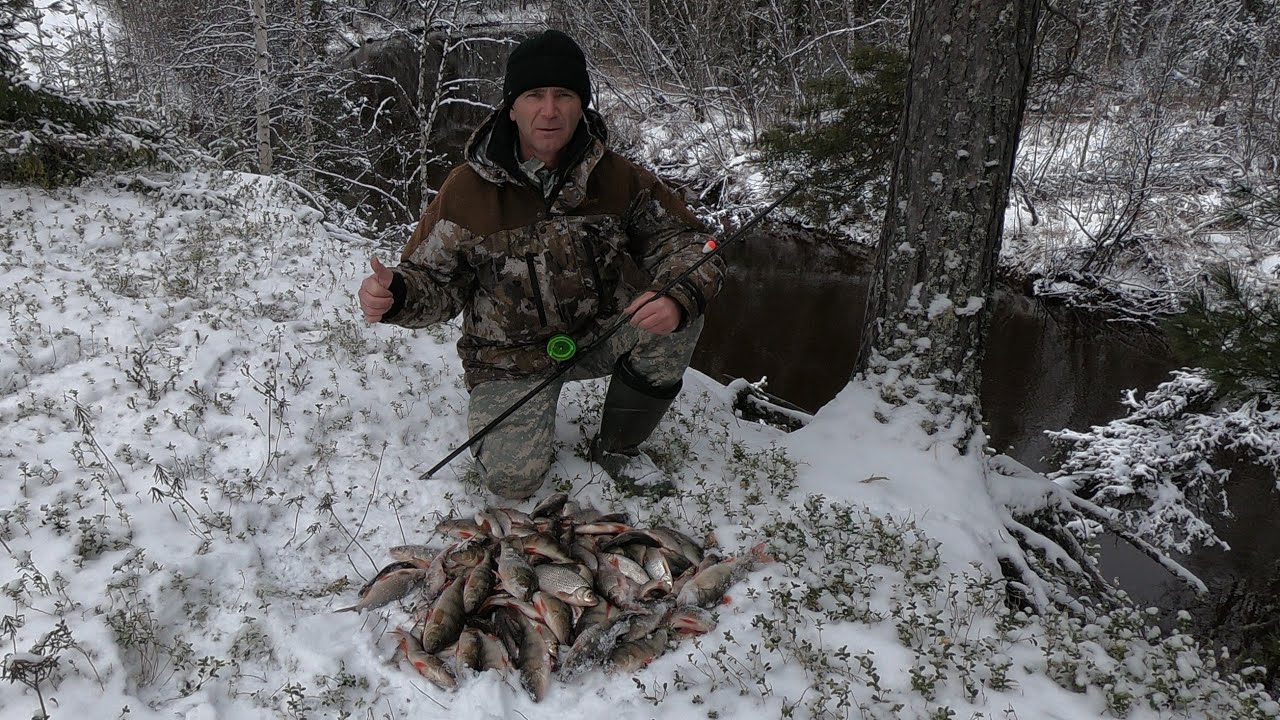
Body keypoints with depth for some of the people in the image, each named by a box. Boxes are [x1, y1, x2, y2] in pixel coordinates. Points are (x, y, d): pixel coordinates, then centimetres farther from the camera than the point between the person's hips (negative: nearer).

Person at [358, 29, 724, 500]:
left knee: (676, 317, -25)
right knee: (512, 479, -20)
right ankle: (513, 418, 20)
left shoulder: (618, 177, -7)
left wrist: (678, 296, -29)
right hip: (511, 356, -2)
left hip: (602, 334, 3)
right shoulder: (468, 188, -12)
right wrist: (394, 294, -31)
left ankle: (618, 446, -1)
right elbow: (433, 279, -6)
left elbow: (685, 240, -6)